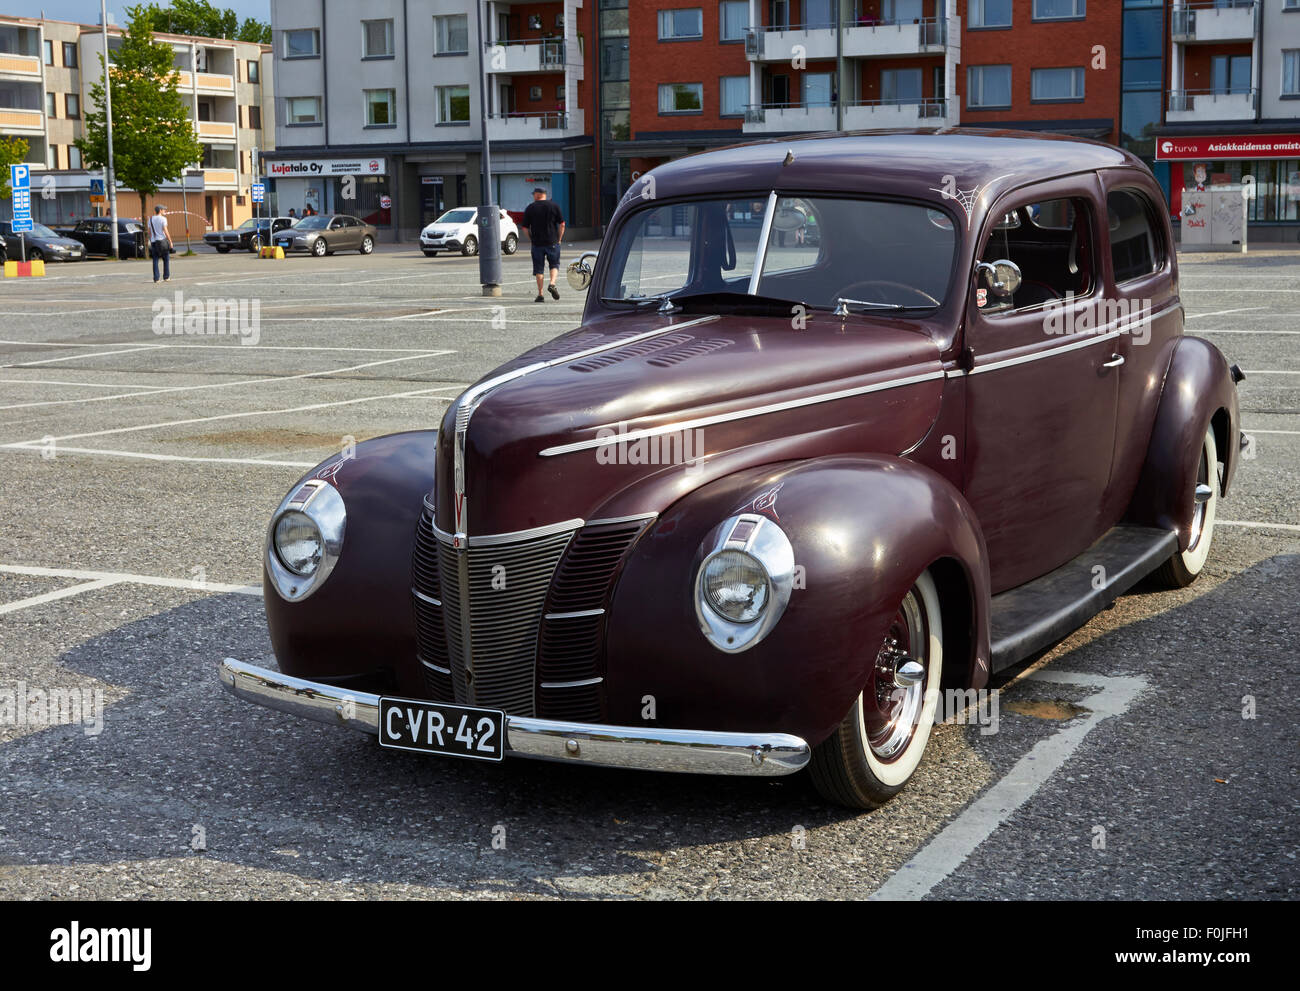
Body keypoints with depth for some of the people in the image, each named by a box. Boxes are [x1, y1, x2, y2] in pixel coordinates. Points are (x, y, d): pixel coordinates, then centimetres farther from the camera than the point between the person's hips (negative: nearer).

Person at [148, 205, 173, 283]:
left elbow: (149, 232, 10)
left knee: (155, 261, 3)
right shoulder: (163, 219, -7)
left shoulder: (150, 219, 9)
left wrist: (150, 241, 17)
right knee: (166, 260, 7)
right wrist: (170, 242, -8)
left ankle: (156, 278, -3)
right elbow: (165, 231, -12)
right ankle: (166, 277, 5)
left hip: (154, 241, 4)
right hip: (162, 240, -4)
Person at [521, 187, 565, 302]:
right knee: (554, 265, 15)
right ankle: (552, 284, -10)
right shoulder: (553, 205, 2)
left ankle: (540, 295, 3)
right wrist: (559, 239, 8)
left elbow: (525, 227, 0)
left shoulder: (530, 208, 1)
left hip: (537, 243, 0)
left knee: (539, 269, 5)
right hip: (553, 243, 0)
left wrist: (532, 239, 11)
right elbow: (562, 224, -1)